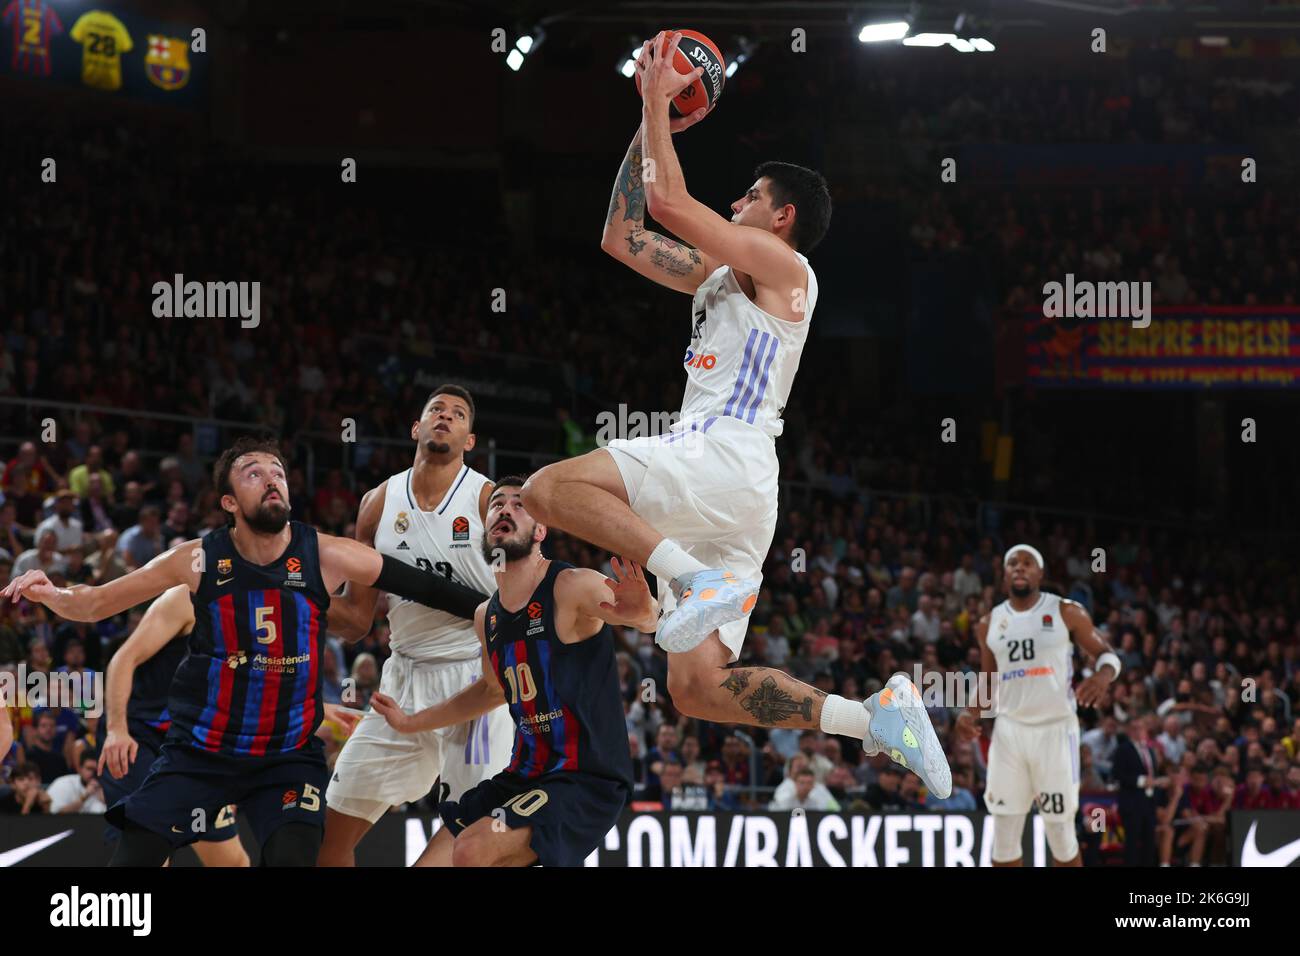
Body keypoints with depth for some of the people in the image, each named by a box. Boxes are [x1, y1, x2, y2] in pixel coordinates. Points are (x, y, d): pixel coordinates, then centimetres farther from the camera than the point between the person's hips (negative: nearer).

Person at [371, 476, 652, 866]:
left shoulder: (572, 587, -14)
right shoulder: (486, 617, 9)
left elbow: (646, 617, -33)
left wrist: (641, 611, -58)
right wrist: (410, 723, 32)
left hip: (587, 780, -8)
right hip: (525, 775, 8)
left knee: (473, 849, -26)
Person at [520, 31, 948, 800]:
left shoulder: (781, 265, 1)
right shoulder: (716, 275, 27)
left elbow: (668, 201, -8)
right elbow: (623, 237, 28)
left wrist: (659, 104, 2)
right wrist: (648, 123, 27)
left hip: (727, 460, -9)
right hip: (713, 495, 9)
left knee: (551, 490, -23)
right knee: (698, 689, 1)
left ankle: (697, 580, -31)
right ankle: (875, 718, -3)